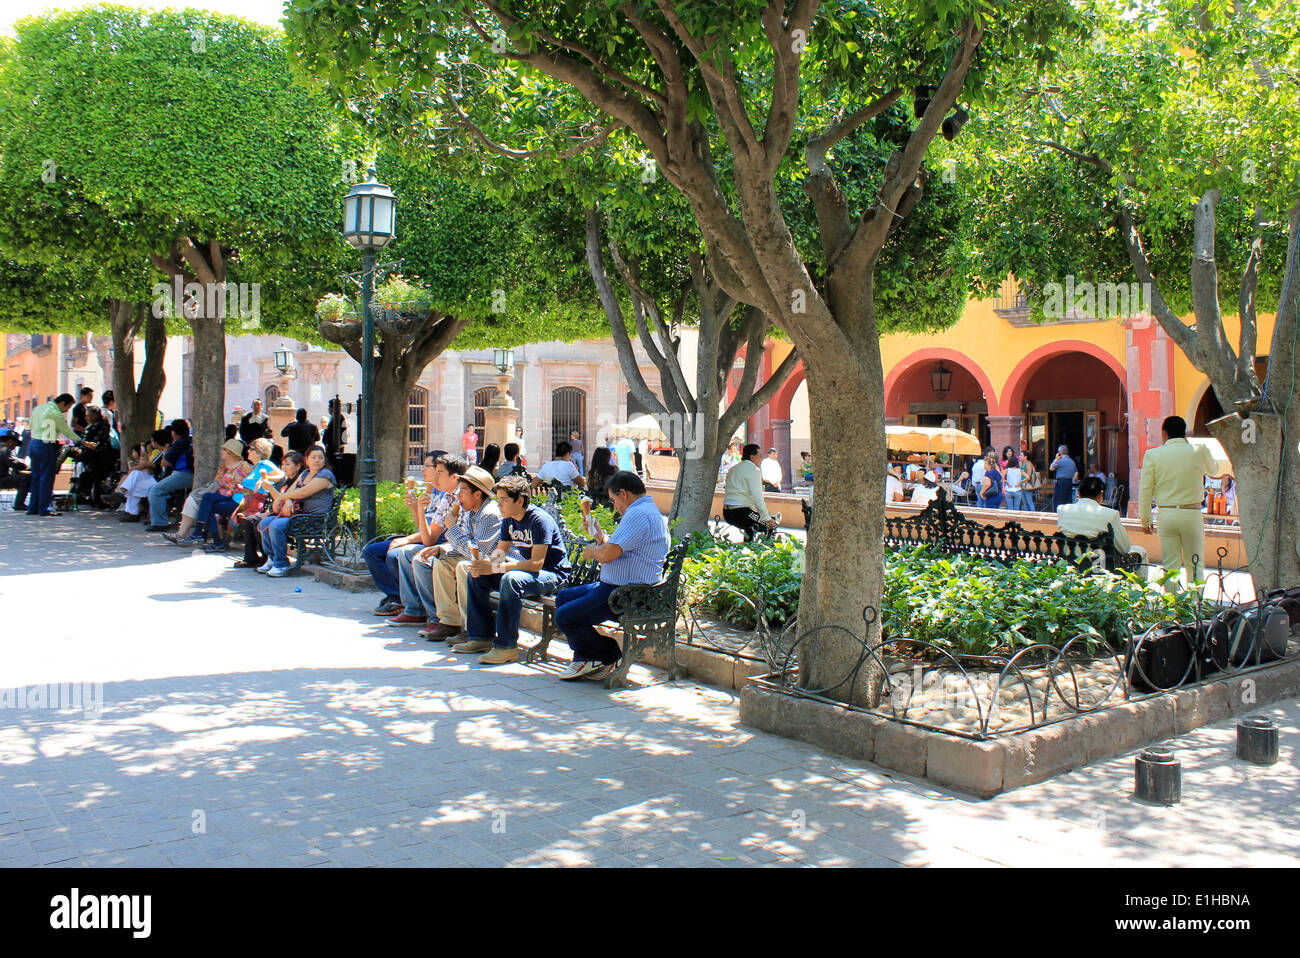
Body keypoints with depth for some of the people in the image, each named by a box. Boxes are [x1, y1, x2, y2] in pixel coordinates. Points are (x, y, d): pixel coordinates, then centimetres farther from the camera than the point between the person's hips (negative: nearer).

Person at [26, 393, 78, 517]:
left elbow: (32, 426, 17)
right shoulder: (57, 414, -12)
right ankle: (44, 509, -3)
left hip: (33, 443, 8)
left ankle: (32, 508, 16)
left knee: (36, 477, 14)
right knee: (47, 479, -3)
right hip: (46, 446, -8)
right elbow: (67, 432, -7)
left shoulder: (38, 408, 12)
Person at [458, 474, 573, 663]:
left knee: (511, 580, -37)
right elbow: (501, 551, 10)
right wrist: (483, 563, -15)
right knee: (476, 575, 3)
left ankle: (506, 646, -31)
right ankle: (480, 637, 5)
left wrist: (495, 567, -30)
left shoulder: (539, 520, -23)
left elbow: (536, 563, -29)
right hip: (527, 569, 9)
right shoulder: (509, 520, 4)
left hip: (553, 575, -9)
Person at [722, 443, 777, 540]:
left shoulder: (733, 469, 20)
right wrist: (767, 519, -13)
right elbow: (757, 497, -16)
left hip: (727, 513, 9)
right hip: (741, 512, -9)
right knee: (771, 526, -2)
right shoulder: (754, 470, -7)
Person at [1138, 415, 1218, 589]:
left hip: (1165, 514, 0)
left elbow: (1145, 489, -2)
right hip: (1192, 514, 0)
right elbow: (1213, 470, 22)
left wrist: (1145, 519, 7)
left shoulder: (1152, 454, -2)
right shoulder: (1200, 451, 0)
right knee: (1195, 565, 9)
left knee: (1170, 564, 7)